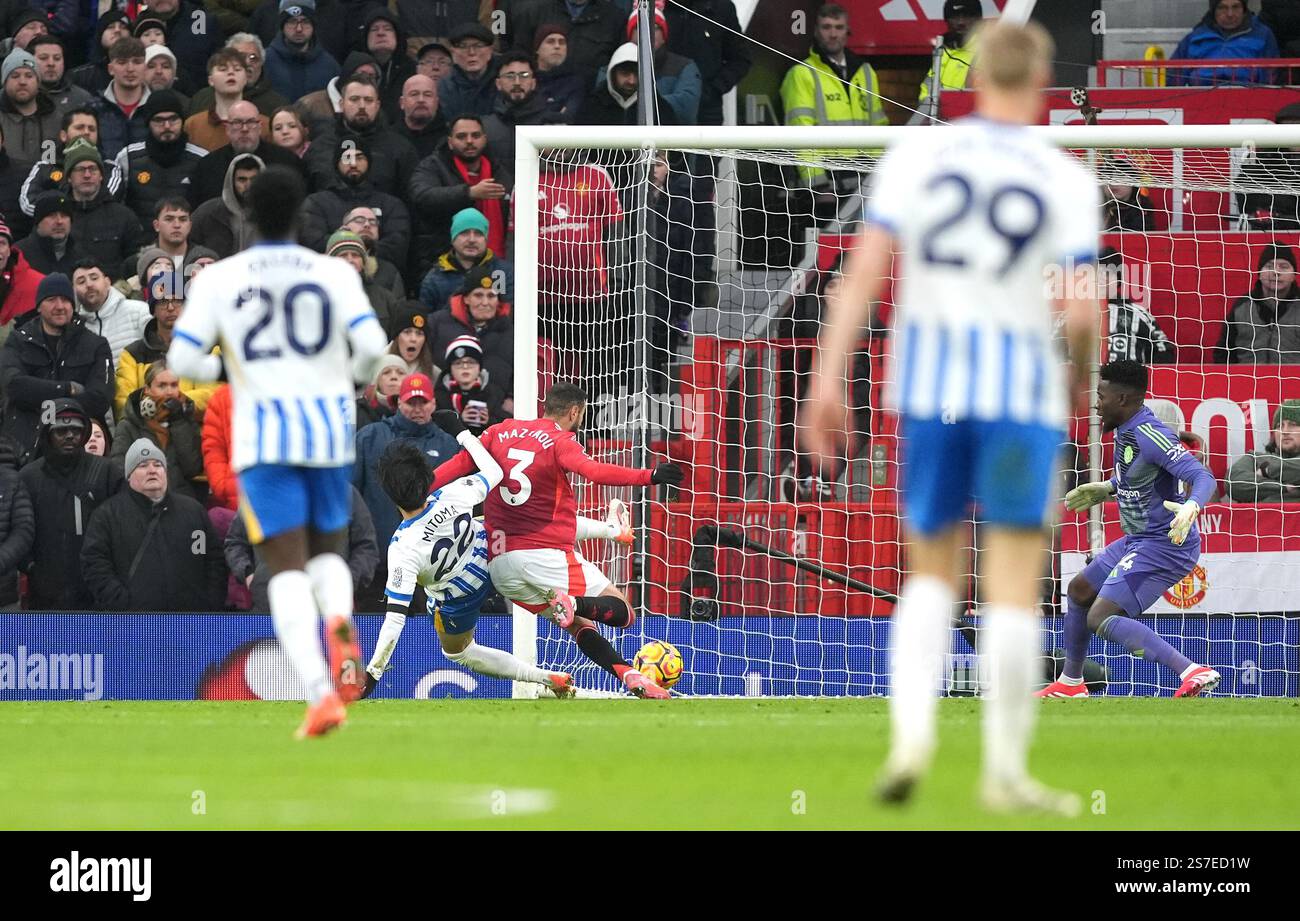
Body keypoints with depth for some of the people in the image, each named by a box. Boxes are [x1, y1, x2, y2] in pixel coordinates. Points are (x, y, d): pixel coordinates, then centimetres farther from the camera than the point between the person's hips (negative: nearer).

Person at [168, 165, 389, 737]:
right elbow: (371, 344, -10)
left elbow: (182, 360, -2)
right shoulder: (334, 273, 1)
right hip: (330, 428, 1)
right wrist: (357, 375, 14)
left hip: (264, 435, -1)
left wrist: (216, 368, 20)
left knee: (288, 571, -2)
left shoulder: (218, 279, 0)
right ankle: (339, 620, -17)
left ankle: (320, 692, -24)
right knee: (328, 553, 20)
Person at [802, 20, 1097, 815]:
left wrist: (828, 379, -6)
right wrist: (1082, 382, 10)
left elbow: (864, 272, -6)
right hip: (1021, 389, -3)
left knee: (932, 571, 15)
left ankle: (912, 730, -4)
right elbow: (1082, 310, -9)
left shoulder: (915, 158, 2)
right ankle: (1005, 769, 1)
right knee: (1014, 584, 2)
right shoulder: (1067, 180, -3)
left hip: (927, 387, 3)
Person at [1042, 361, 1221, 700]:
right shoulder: (1126, 430, 7)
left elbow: (1202, 477, -32)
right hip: (1138, 541, 11)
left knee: (1101, 619, -19)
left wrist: (1191, 507, -51)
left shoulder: (1149, 436, -23)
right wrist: (1107, 489, 28)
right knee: (1079, 590, 25)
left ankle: (1193, 673, -31)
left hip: (1162, 546, -11)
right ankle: (1069, 684, 42)